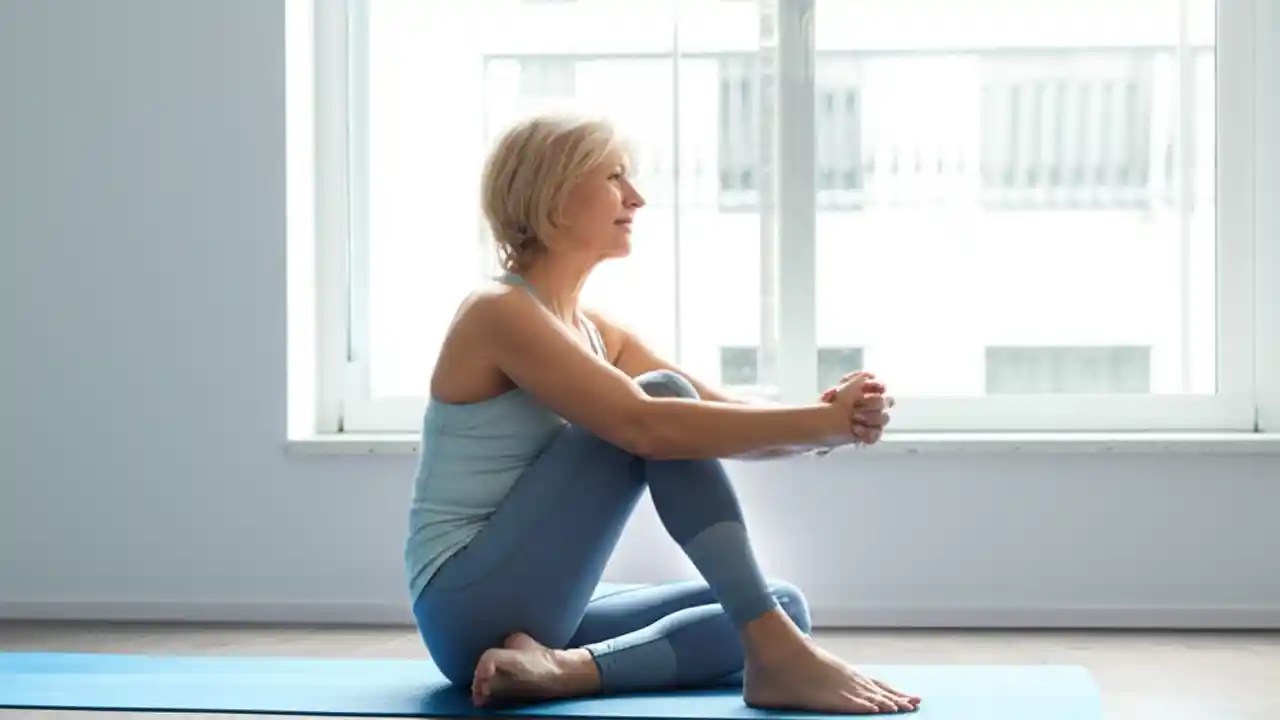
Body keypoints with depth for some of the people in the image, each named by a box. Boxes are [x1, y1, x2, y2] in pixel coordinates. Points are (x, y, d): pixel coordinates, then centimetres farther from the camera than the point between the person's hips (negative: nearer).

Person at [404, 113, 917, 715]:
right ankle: (777, 655, -23)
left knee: (785, 604, -1)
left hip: (543, 617, 9)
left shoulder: (596, 332, 14)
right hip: (475, 608, -9)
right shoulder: (501, 312, -13)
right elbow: (646, 426, -28)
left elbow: (729, 420, 5)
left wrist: (831, 419, -17)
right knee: (662, 399, -17)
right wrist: (824, 423, -27)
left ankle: (565, 668, -19)